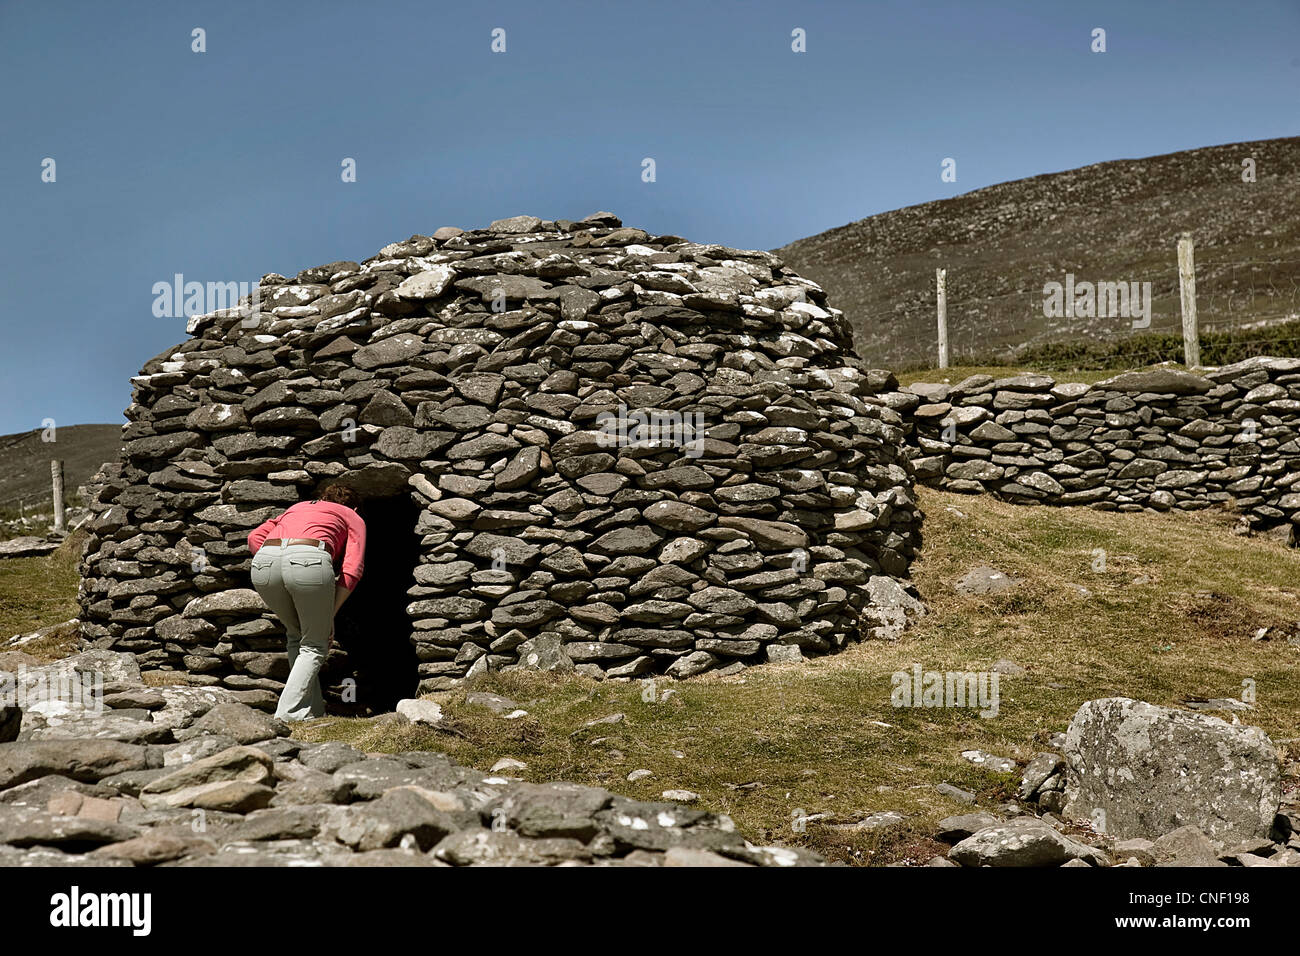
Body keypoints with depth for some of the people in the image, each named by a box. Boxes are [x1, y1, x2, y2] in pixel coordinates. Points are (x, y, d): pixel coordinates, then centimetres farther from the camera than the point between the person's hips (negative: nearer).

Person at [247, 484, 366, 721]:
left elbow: (255, 537, 25)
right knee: (314, 646, 13)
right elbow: (351, 570, 11)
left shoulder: (297, 507, 40)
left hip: (265, 560, 4)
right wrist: (330, 616, 12)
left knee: (296, 636, 25)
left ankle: (313, 712, 21)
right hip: (309, 560, -4)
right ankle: (287, 715, -3)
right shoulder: (354, 519, 29)